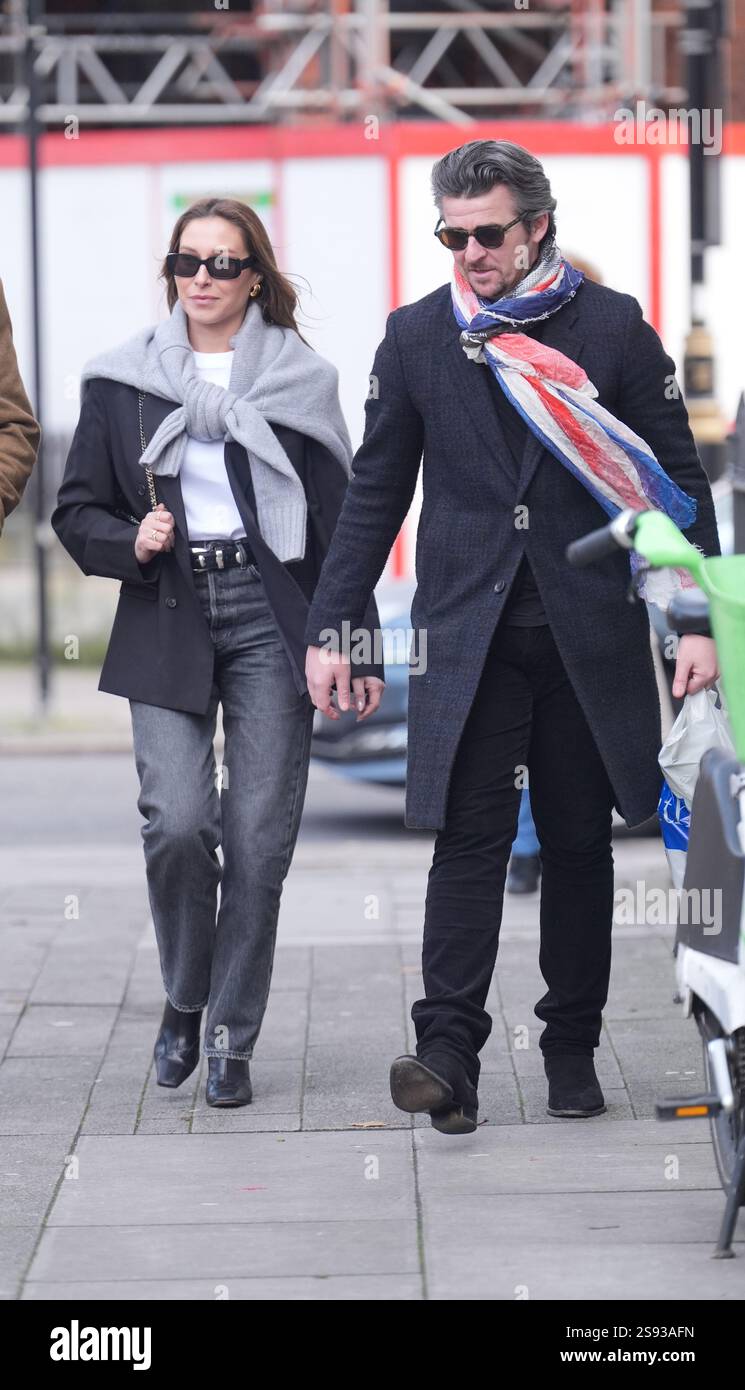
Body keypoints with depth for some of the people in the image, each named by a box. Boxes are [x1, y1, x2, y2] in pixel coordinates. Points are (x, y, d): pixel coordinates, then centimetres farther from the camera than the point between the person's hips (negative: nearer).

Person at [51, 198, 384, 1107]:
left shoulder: (299, 380, 8)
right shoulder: (122, 381, 9)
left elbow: (341, 522, 9)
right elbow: (77, 512, 12)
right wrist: (130, 542, -10)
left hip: (272, 622, 0)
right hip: (167, 624, 0)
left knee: (259, 835, -5)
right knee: (176, 822, -13)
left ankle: (232, 1036, 7)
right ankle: (184, 1000, 12)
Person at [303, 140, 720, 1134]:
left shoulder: (614, 327, 1)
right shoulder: (416, 336, 5)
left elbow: (677, 481, 3)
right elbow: (376, 493, 10)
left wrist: (697, 621, -4)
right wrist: (330, 627, 5)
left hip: (590, 632, 0)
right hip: (469, 633, 0)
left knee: (579, 841, 7)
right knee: (468, 838, -9)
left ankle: (572, 1048, 17)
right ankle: (449, 1052, -14)